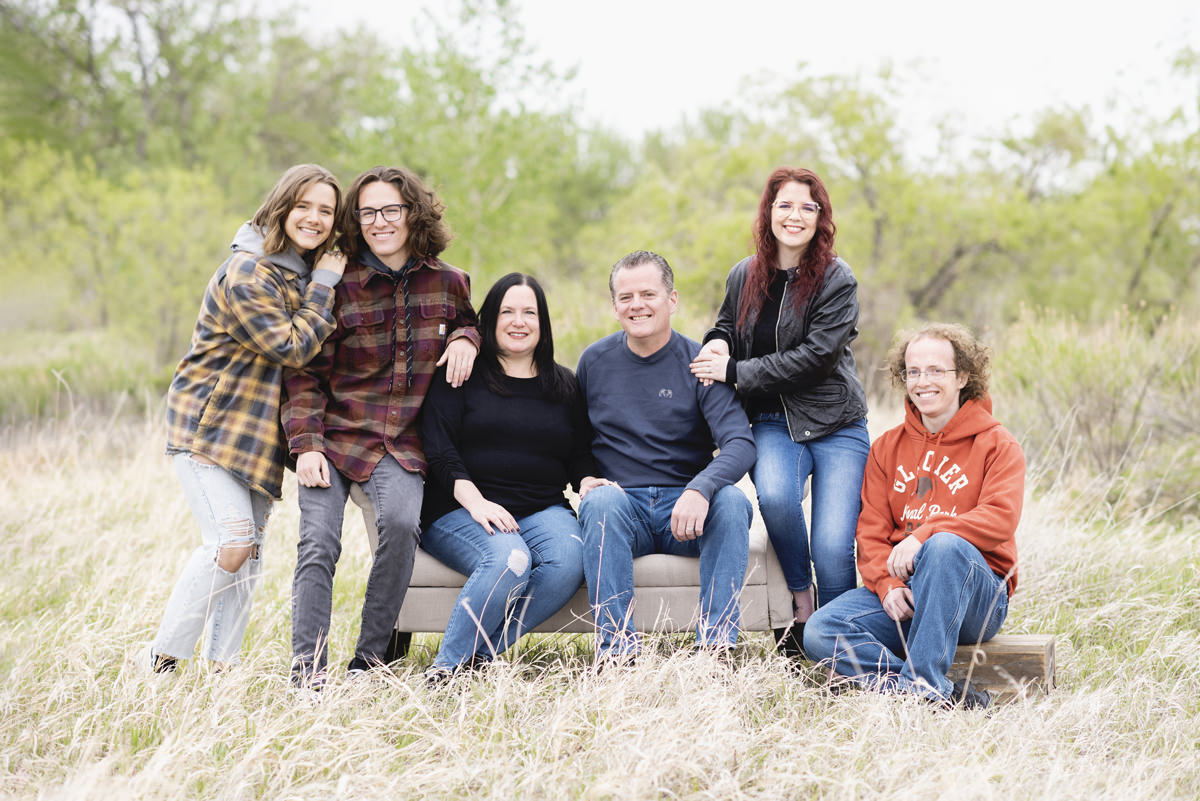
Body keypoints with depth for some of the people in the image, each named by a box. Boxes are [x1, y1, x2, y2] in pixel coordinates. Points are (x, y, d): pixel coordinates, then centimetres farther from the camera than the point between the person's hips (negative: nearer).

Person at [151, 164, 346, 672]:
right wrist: (323, 286, -13)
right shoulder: (248, 273, -18)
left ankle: (220, 666, 11)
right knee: (232, 543, -18)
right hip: (208, 422, -8)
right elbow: (292, 348, -20)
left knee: (250, 548, 5)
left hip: (260, 429, 8)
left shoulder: (307, 270, 10)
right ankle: (162, 658, -7)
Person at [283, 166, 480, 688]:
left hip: (402, 443, 0)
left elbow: (467, 325, 27)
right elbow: (307, 375, 1)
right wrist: (306, 445, -11)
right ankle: (307, 673, -13)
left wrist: (465, 338, 1)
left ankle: (369, 660, -16)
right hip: (335, 434, 0)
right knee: (318, 543, -16)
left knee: (400, 522, -27)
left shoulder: (447, 283, 6)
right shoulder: (339, 286, 0)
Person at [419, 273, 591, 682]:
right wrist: (474, 500, -19)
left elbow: (581, 456, 20)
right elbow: (438, 448, -4)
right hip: (460, 510, -4)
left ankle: (480, 654, -24)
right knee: (508, 559, -36)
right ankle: (447, 666, -24)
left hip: (543, 510, 4)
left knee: (569, 559, -31)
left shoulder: (564, 385, 20)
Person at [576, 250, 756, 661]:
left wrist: (699, 490, -33)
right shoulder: (595, 361, 6)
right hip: (622, 509, 1)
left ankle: (717, 642, -30)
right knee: (602, 500, -33)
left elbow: (741, 443, -14)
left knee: (731, 500, -31)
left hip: (687, 510, -1)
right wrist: (584, 479, -5)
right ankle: (616, 646, -34)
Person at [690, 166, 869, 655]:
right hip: (773, 423, 2)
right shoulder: (744, 276, 8)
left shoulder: (837, 281, -5)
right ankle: (801, 603, -11)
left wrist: (734, 371, -15)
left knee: (832, 547, -16)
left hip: (835, 427, -2)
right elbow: (725, 328, 26)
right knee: (775, 495, -32)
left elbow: (816, 355, -14)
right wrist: (717, 344, 0)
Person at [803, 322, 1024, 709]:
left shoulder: (996, 445, 3)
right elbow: (871, 532, 8)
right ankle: (942, 695, -32)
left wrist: (924, 535, -26)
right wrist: (887, 585, -12)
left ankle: (922, 681, -33)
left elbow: (1000, 518, -14)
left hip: (977, 596, -4)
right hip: (899, 590, 4)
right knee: (821, 631, -22)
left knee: (945, 546, -38)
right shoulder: (887, 448, 16)